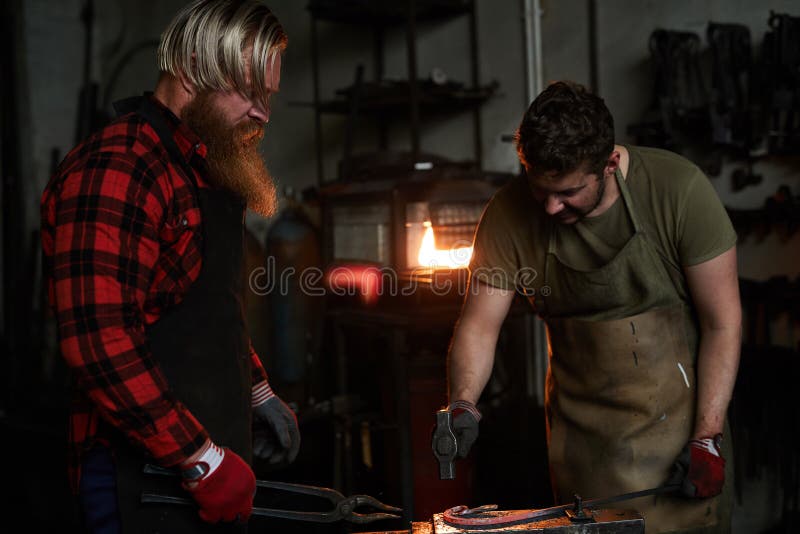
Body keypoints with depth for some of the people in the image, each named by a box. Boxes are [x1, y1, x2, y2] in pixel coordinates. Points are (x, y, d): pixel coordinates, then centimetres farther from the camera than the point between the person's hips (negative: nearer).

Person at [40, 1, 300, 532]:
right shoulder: (114, 168, -17)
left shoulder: (210, 174, 16)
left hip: (216, 468, 9)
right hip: (142, 482, -9)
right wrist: (205, 462, -22)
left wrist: (258, 394, 17)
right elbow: (99, 343, -26)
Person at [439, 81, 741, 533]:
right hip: (582, 435, 2)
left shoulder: (677, 190, -18)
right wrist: (463, 405, -25)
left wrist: (707, 437, -15)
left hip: (679, 419, -2)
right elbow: (479, 326, -6)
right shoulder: (510, 214, -11)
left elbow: (722, 322, -12)